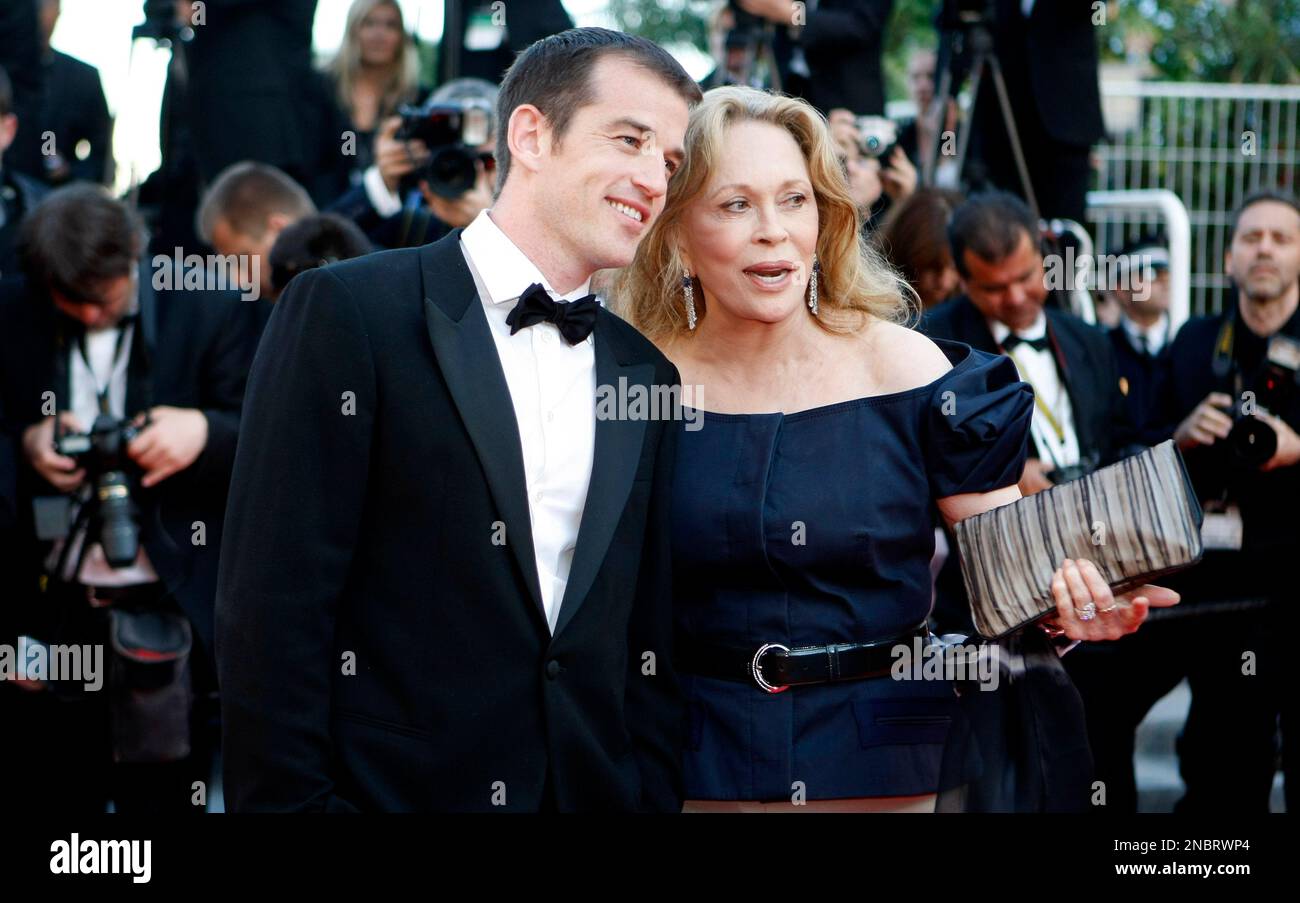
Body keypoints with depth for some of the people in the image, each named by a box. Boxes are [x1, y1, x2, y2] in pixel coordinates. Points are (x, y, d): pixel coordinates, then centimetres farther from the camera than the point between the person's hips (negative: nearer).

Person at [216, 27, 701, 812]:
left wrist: (654, 793, 0)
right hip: (393, 787, -5)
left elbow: (650, 642, 10)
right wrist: (288, 799, -15)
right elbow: (274, 607, -11)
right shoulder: (350, 312, -7)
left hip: (594, 791, 5)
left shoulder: (646, 374, 9)